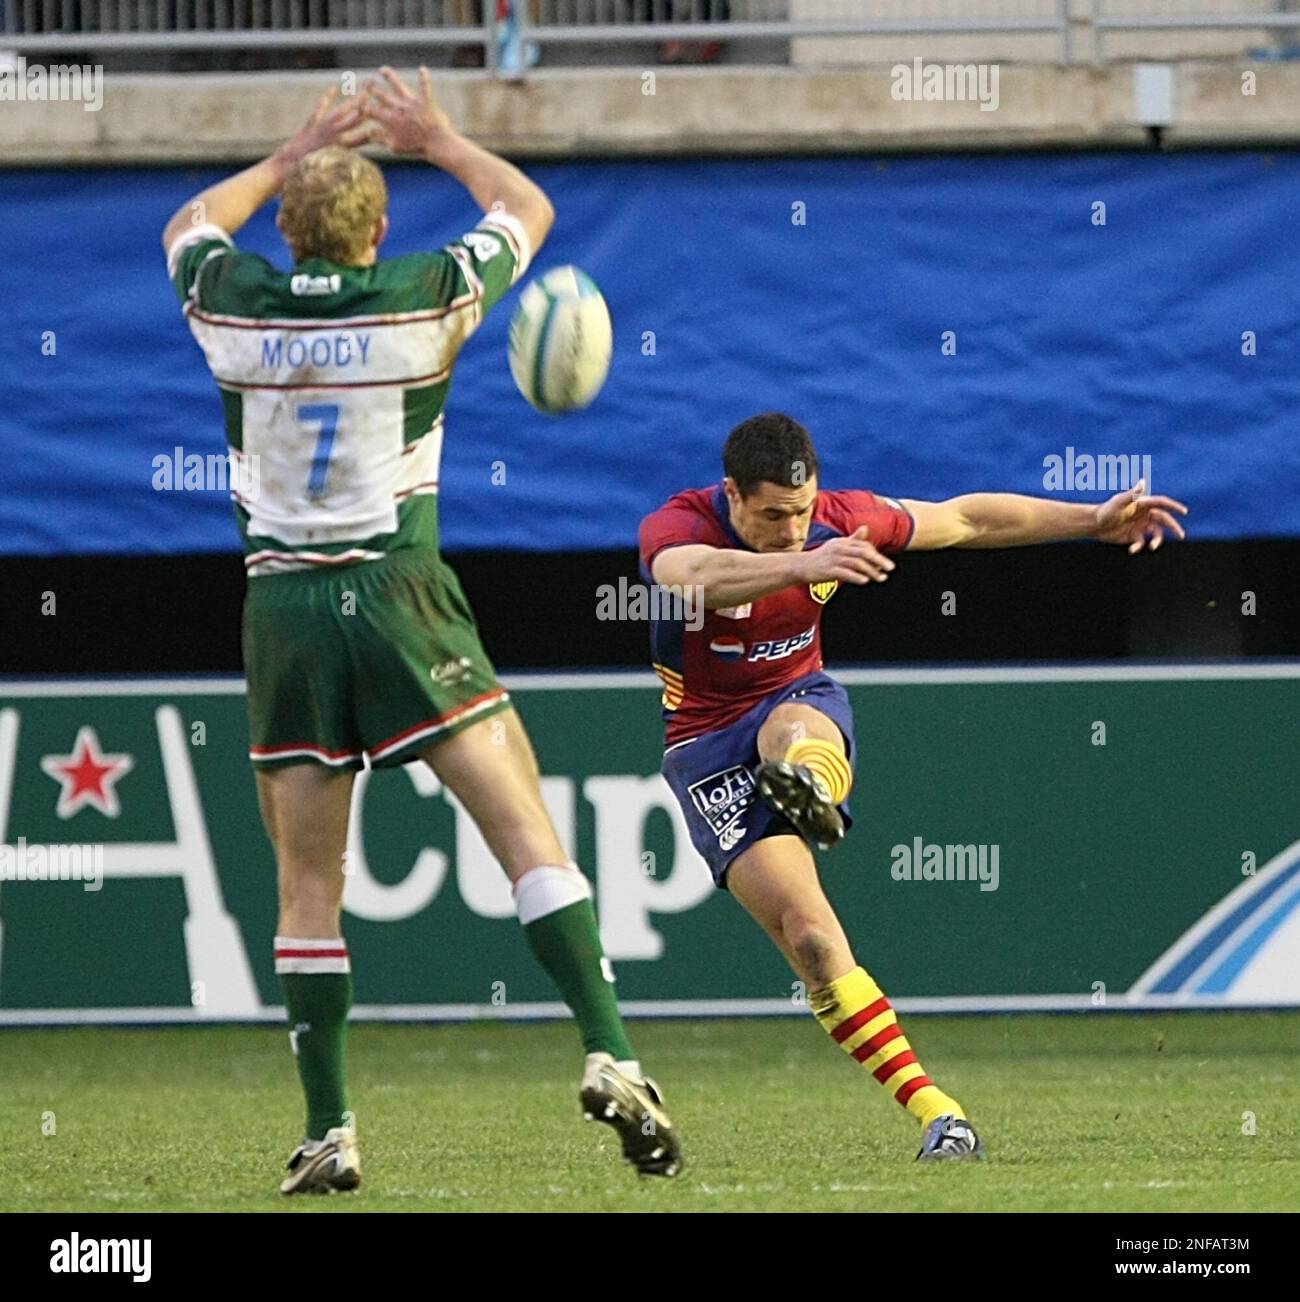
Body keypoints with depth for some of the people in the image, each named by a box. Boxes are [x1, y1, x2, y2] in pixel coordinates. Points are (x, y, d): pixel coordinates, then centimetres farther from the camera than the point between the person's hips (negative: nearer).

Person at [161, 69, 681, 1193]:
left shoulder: (232, 303, 1)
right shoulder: (425, 298, -3)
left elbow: (192, 225, 27)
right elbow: (527, 208, 17)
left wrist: (293, 156, 34)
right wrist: (437, 140, 29)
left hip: (282, 606, 2)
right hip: (400, 596, -2)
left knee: (309, 886, 6)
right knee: (527, 831, -3)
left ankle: (328, 1132, 2)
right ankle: (609, 1056, -16)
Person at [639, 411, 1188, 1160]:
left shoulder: (835, 521, -6)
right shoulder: (678, 528, -19)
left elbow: (966, 521, 7)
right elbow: (695, 577, -45)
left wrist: (1095, 521, 4)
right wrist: (802, 566, -62)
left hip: (804, 706, 3)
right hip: (709, 751, -3)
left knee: (793, 727, -37)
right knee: (807, 929, -20)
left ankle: (810, 787, -75)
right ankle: (936, 1115, -24)